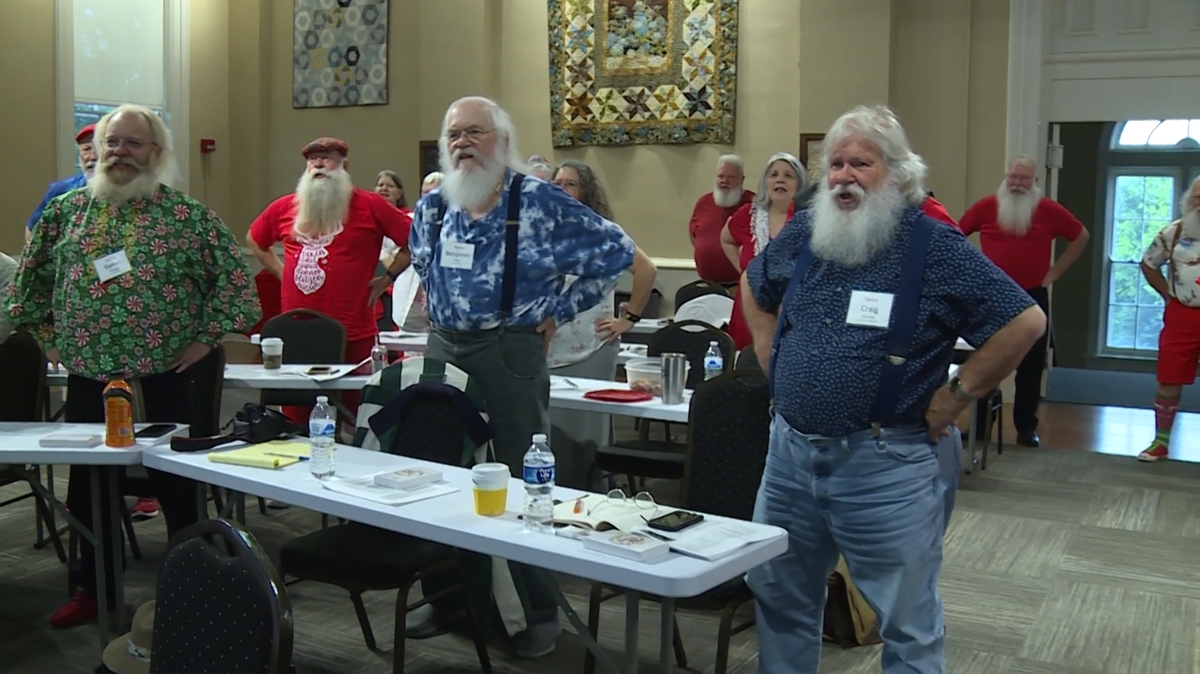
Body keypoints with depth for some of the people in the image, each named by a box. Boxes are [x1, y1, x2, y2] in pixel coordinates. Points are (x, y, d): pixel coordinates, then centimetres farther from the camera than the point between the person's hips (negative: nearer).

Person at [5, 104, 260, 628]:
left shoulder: (189, 216, -4)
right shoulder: (66, 210, 6)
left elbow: (234, 279, -4)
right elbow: (30, 279, 17)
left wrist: (205, 338, -7)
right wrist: (47, 336, 11)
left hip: (170, 382, -3)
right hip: (88, 381, 4)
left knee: (179, 489, 5)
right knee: (88, 489, 13)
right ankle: (92, 590, 31)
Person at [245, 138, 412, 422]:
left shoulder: (370, 206, -2)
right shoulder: (285, 207, 11)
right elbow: (253, 240, 27)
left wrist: (387, 278, -2)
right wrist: (281, 272, 16)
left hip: (353, 336, -4)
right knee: (295, 423, 11)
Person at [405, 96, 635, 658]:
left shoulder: (540, 203, -10)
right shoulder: (432, 206, 8)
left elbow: (616, 252, -7)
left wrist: (559, 310, -6)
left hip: (510, 352, -6)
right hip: (442, 348, 6)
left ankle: (542, 614, 15)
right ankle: (444, 596, 29)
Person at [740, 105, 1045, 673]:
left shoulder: (935, 247, -11)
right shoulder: (802, 233, 5)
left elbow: (1025, 321, -13)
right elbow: (754, 286, 24)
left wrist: (957, 396, -12)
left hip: (886, 463, -5)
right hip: (790, 450, 6)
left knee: (907, 623, 9)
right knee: (778, 595, 20)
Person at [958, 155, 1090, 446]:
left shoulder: (1049, 210, -2)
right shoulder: (986, 206, -4)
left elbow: (1081, 236, 12)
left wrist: (1056, 271, 6)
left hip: (1033, 297, 1)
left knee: (1031, 365, 6)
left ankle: (1026, 427, 16)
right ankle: (980, 424, 16)